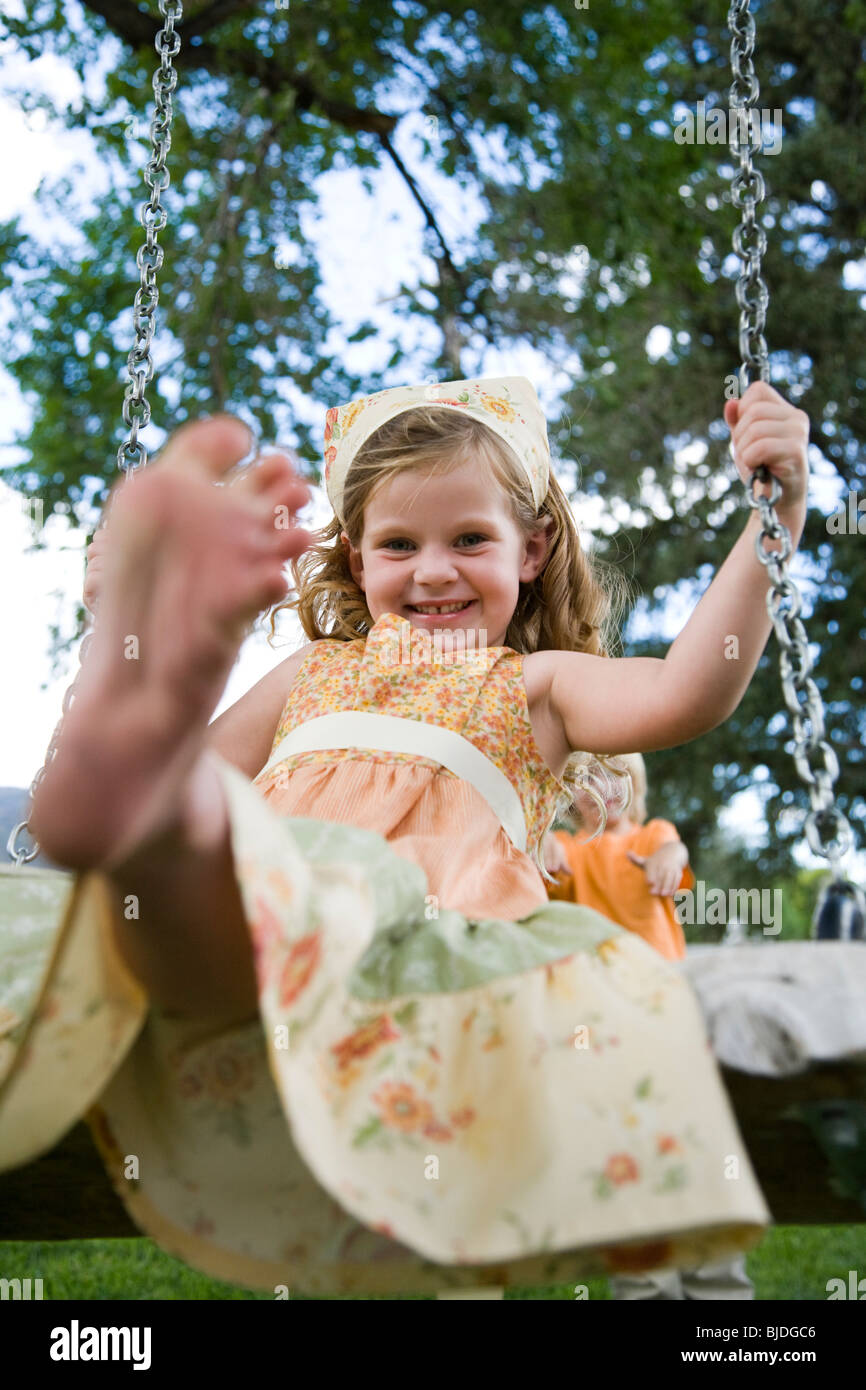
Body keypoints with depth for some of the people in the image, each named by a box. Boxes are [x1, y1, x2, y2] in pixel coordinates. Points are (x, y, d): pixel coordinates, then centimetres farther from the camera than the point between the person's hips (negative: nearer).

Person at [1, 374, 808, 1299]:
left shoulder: (535, 684, 28)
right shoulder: (315, 670, 37)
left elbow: (683, 695, 7)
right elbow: (213, 771, 28)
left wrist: (771, 526, -2)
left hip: (423, 942, 0)